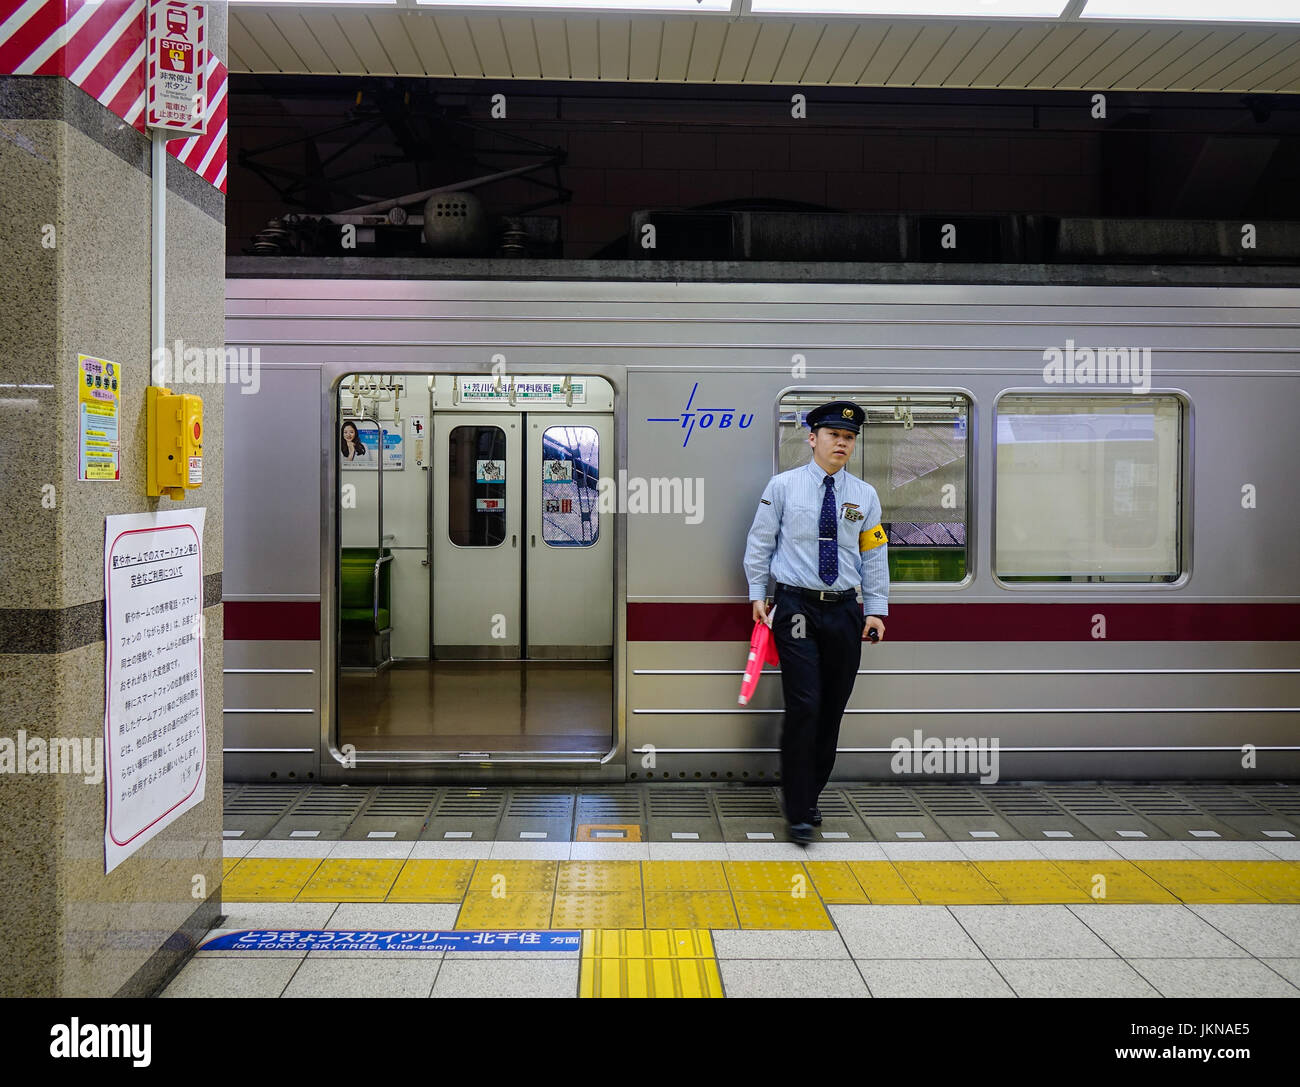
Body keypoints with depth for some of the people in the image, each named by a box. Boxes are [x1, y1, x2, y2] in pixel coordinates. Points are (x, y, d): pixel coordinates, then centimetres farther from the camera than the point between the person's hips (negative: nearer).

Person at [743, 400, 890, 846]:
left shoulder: (865, 495, 9)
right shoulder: (782, 486, 1)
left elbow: (875, 556, 11)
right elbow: (760, 542, 6)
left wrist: (876, 609, 6)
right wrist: (757, 595, 2)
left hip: (845, 612, 4)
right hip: (797, 608, -3)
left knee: (832, 711, 7)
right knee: (804, 707, -11)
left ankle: (810, 797, 24)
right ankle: (798, 813, -1)